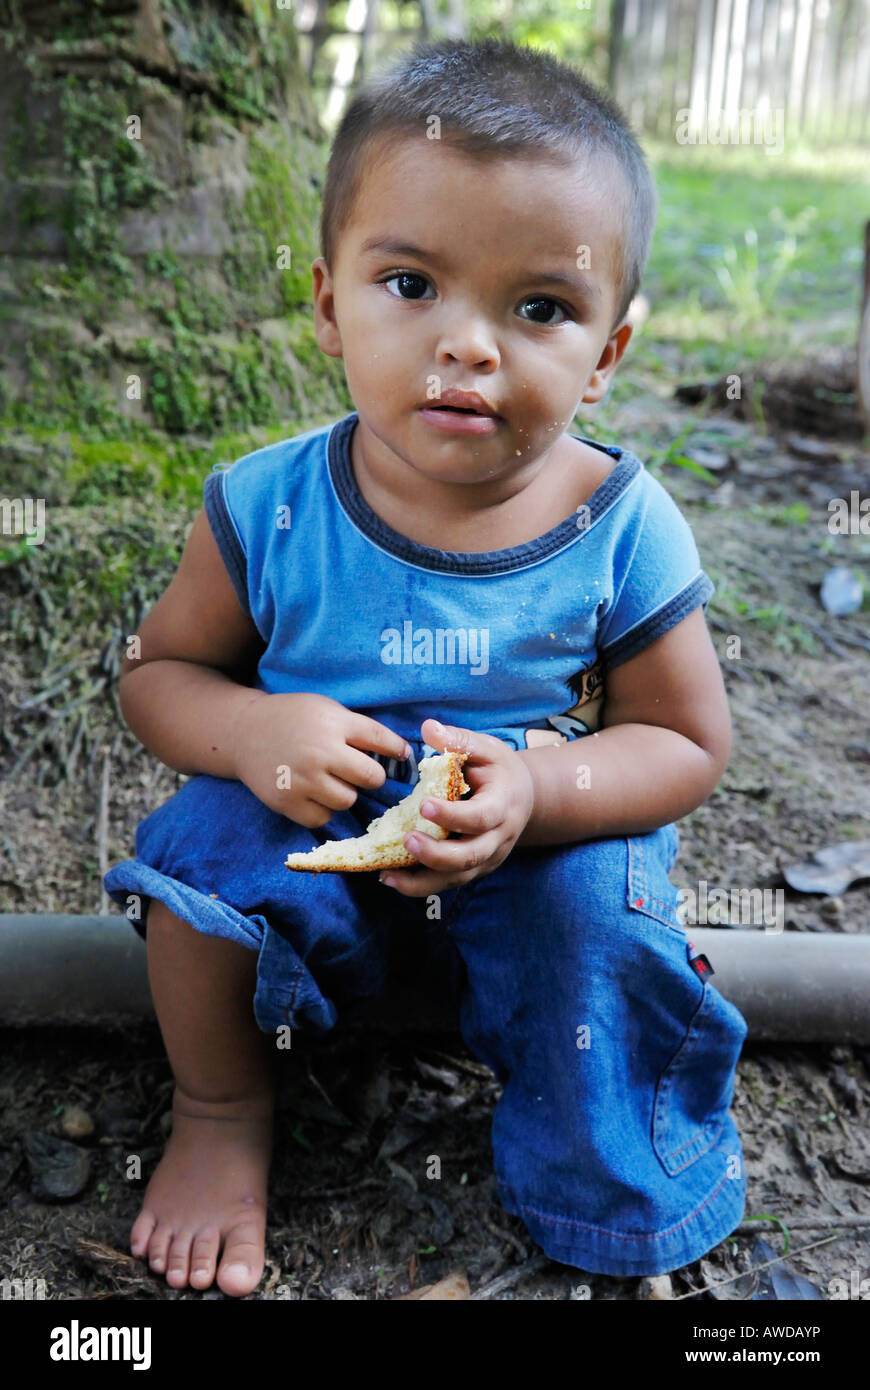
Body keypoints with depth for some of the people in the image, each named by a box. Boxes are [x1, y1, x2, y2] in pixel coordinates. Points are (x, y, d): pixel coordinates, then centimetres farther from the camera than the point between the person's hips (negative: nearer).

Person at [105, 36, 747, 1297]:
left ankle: (606, 1187, 5)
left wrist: (536, 792, -28)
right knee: (207, 836, -24)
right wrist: (249, 729, -27)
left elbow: (688, 744, -8)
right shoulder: (269, 509, -14)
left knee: (599, 913, -28)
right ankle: (222, 1115, 7)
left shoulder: (623, 533, -16)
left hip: (547, 848, 0)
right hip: (321, 832, 1)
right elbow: (159, 671, -2)